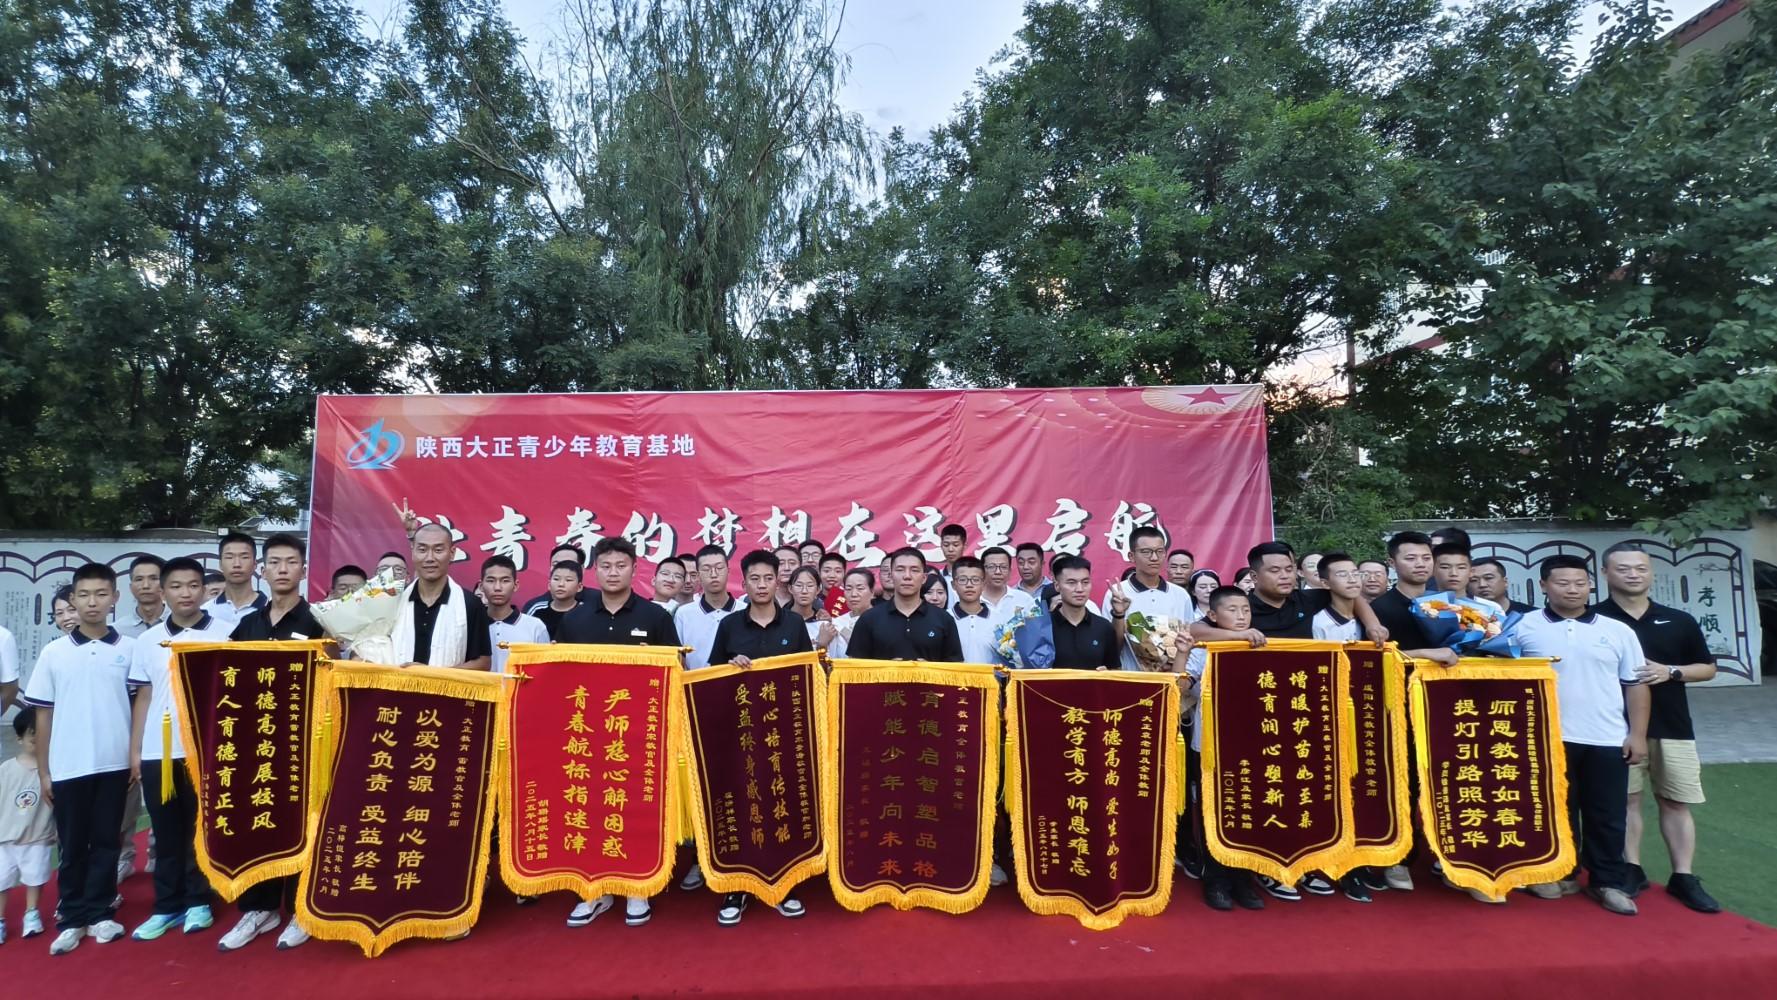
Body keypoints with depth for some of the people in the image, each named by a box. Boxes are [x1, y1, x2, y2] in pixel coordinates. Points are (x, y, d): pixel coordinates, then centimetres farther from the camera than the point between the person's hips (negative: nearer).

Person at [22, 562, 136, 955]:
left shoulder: (129, 649, -1)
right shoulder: (53, 652, 1)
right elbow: (43, 715, 4)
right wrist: (43, 772, 3)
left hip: (114, 764, -1)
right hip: (67, 768, 1)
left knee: (106, 842, 9)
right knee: (72, 846, 10)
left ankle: (100, 913, 20)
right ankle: (72, 919, 21)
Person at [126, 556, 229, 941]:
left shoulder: (223, 634, -3)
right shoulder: (149, 640, 8)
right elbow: (143, 697, 11)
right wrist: (134, 750, 7)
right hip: (158, 751, 3)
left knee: (200, 829, 6)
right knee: (166, 832, 10)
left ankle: (198, 902, 18)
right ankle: (167, 906, 21)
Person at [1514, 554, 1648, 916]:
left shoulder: (1618, 631, 4)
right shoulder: (1524, 627, -2)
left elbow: (1636, 685, 7)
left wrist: (1638, 734, 2)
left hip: (1608, 739, 2)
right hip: (1549, 737, -1)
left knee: (1608, 815, 9)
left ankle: (1609, 882, 22)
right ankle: (1561, 873, 23)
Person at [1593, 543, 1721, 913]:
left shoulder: (1679, 621, 7)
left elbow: (1708, 668, 11)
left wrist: (1671, 671, -7)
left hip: (1672, 728, 3)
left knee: (1676, 802, 7)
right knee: (1624, 800, 6)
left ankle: (1684, 878, 17)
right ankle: (1632, 870, 16)